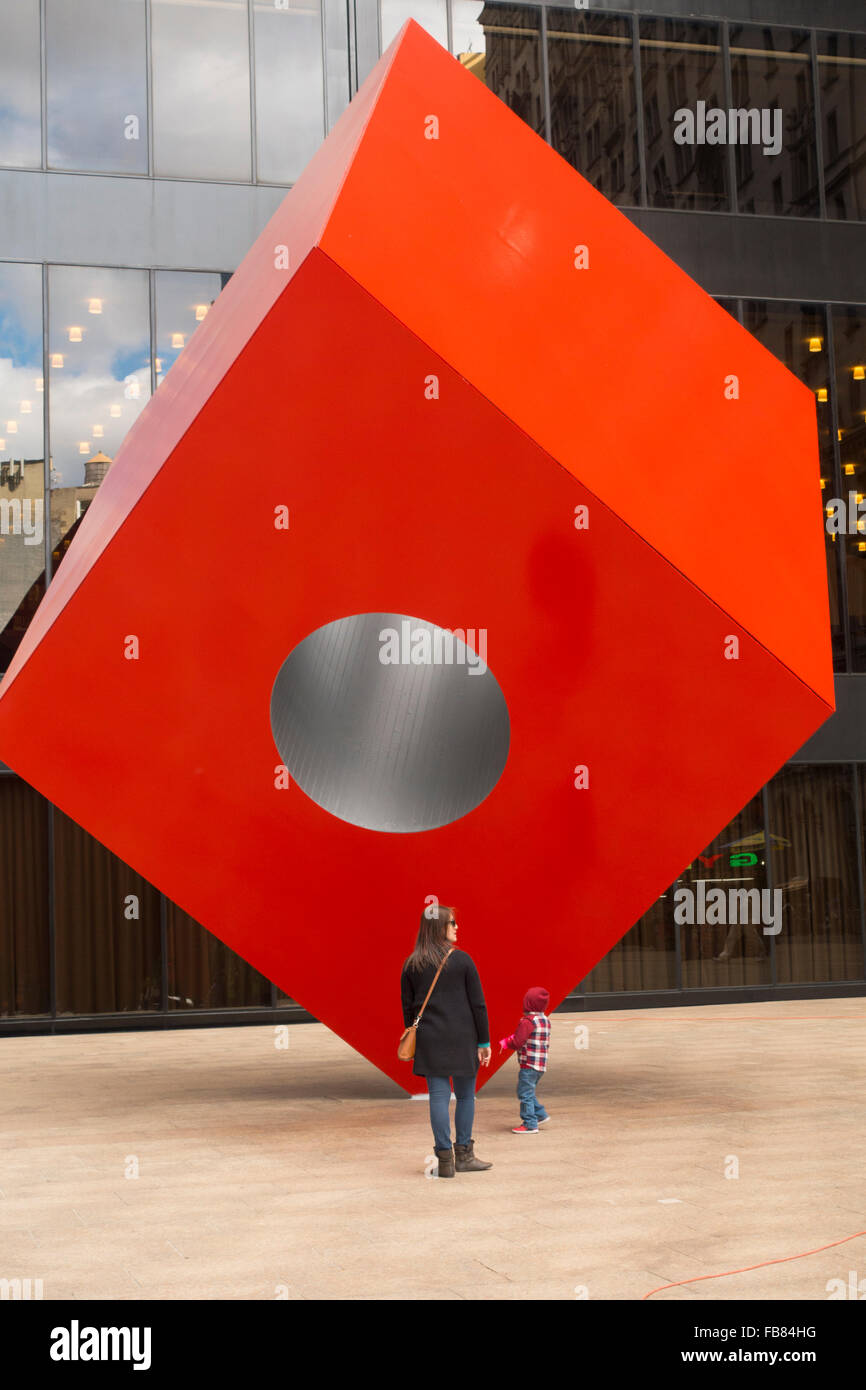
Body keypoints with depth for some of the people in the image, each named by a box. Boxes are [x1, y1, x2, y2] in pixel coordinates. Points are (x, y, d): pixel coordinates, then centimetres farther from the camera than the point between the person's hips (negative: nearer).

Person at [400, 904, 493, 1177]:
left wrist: (414, 1041, 16)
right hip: (463, 1039, -2)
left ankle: (445, 1158, 2)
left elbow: (407, 1007, 8)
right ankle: (463, 1155, 16)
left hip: (429, 1040, 2)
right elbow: (478, 1004, -5)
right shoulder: (462, 960, -5)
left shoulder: (411, 965, 4)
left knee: (438, 1096, 3)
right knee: (465, 1095, 11)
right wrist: (484, 1041, 1)